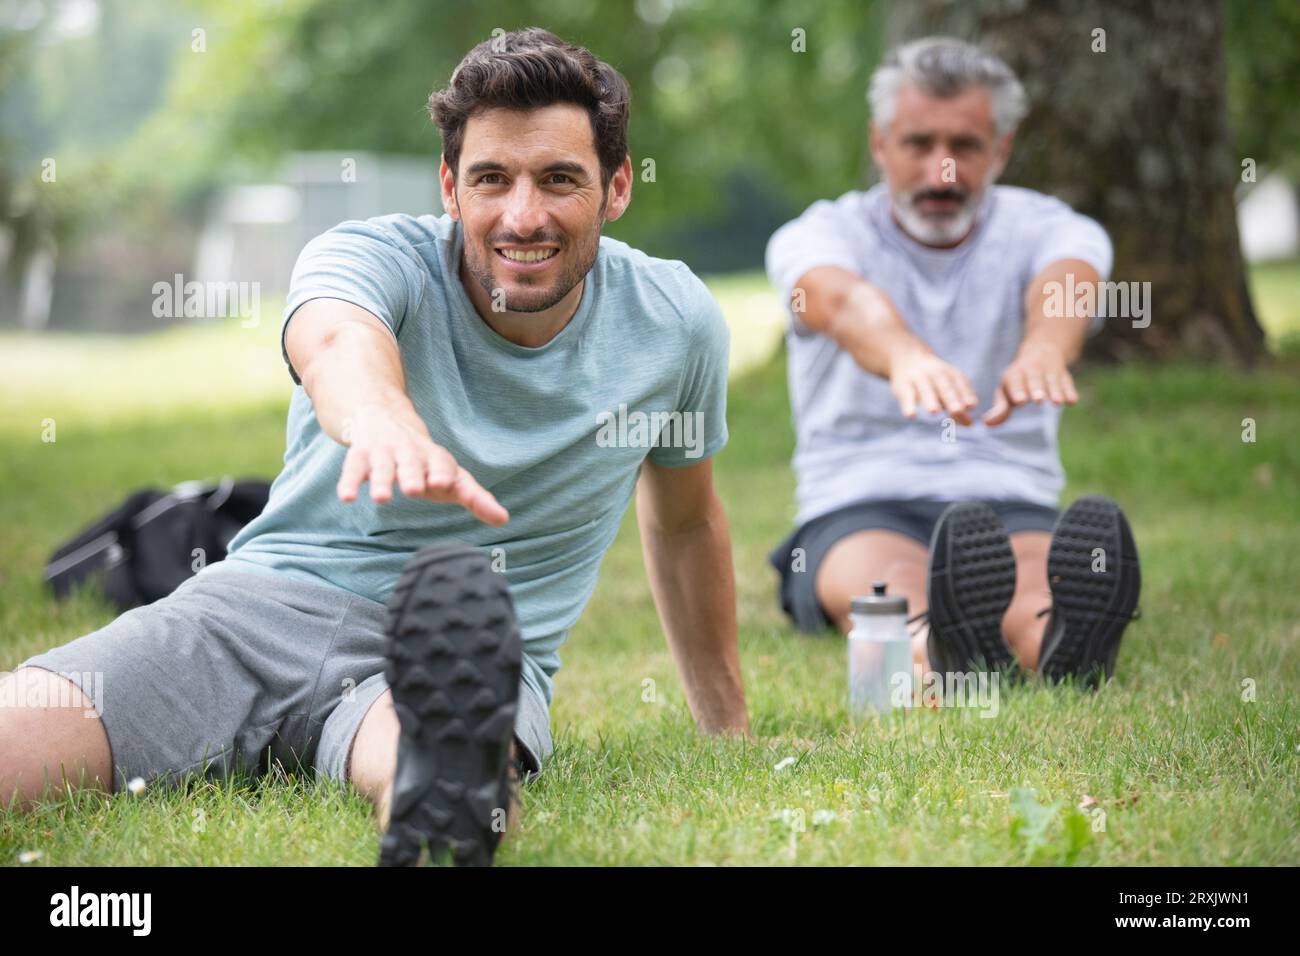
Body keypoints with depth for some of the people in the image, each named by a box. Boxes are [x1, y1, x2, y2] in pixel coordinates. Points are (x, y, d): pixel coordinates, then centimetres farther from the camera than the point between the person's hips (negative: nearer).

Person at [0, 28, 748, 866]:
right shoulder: (373, 257, -7)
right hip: (271, 603, 2)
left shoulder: (675, 321, 4)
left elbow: (685, 519, 23)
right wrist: (384, 421, -60)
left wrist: (728, 727, 32)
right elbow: (336, 342, -33)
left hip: (481, 654, -2)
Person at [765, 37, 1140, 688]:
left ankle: (1066, 647, -71)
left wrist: (1041, 351, -50)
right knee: (898, 585, -38)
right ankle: (942, 655, -73)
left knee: (1040, 582, -36)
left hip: (1012, 505, 1)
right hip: (857, 511, -1)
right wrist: (908, 357, -52)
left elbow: (1064, 287, -21)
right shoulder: (817, 236, 2)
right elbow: (845, 301, -24)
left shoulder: (1048, 230, 6)